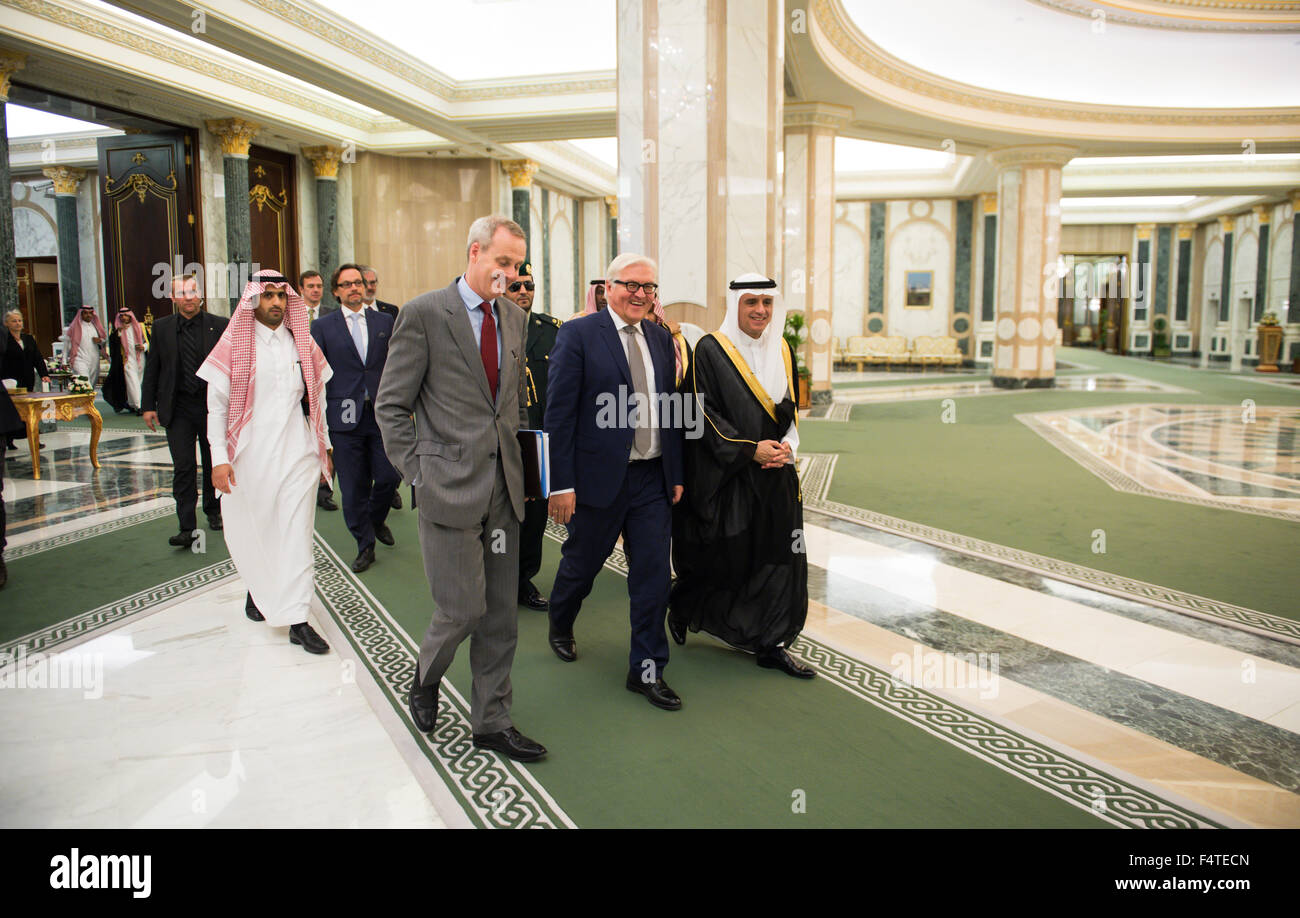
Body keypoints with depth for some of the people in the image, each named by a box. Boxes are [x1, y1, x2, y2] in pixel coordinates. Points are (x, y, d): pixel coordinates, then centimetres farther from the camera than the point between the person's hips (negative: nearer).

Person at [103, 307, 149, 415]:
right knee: (132, 382, -11)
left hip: (140, 358, 3)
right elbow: (112, 342, -9)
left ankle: (132, 404, 21)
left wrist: (144, 347, -6)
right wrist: (119, 331, -23)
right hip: (127, 360, -3)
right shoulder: (117, 328, 6)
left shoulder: (139, 327, 10)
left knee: (139, 381, 7)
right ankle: (138, 406, -16)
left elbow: (148, 340, 13)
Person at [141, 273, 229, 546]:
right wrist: (148, 406, 4)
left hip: (212, 405, 0)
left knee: (213, 463, 13)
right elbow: (151, 369, 8)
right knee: (183, 467, -5)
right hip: (178, 407, 0)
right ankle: (187, 528, -4)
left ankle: (213, 511, 34)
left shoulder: (219, 326, -1)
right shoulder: (162, 328, 4)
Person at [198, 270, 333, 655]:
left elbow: (317, 399, 14)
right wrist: (219, 458, -9)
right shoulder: (233, 345, -1)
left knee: (296, 534, -1)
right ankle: (258, 588, 38)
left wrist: (324, 448, 13)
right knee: (250, 530, 10)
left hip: (297, 454, 2)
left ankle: (297, 620, 0)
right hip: (250, 456, -1)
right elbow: (216, 405, -1)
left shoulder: (303, 343, 9)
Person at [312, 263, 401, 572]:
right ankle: (365, 545, 19)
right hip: (345, 417, -1)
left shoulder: (384, 322, 10)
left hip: (382, 414, 1)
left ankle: (376, 519, 30)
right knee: (353, 488, 3)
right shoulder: (323, 326, 5)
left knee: (389, 476, -2)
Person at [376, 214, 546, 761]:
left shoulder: (513, 319, 13)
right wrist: (418, 474, -9)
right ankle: (426, 675, 30)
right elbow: (391, 406, -5)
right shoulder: (424, 314, -6)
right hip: (451, 486, -6)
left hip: (503, 487, 6)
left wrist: (522, 464, 12)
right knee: (463, 608, -3)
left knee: (501, 615, 10)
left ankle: (492, 723, 23)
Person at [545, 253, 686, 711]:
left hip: (653, 478, 4)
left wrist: (677, 474, 9)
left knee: (653, 574, 5)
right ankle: (560, 626, 45)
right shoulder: (578, 335, -8)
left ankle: (646, 669, 17)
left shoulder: (661, 338, 9)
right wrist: (561, 484, -14)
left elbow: (670, 408, 12)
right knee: (581, 564, 15)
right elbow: (558, 413, -11)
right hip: (600, 476, -4)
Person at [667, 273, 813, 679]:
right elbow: (703, 413, -12)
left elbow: (791, 410, 15)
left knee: (780, 558, 4)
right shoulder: (710, 350, -8)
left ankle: (772, 644, 15)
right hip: (726, 476, -5)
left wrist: (786, 446, -4)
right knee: (724, 558, 3)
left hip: (775, 477, 6)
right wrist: (750, 450, -17)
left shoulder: (782, 351, 10)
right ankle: (682, 607, 32)